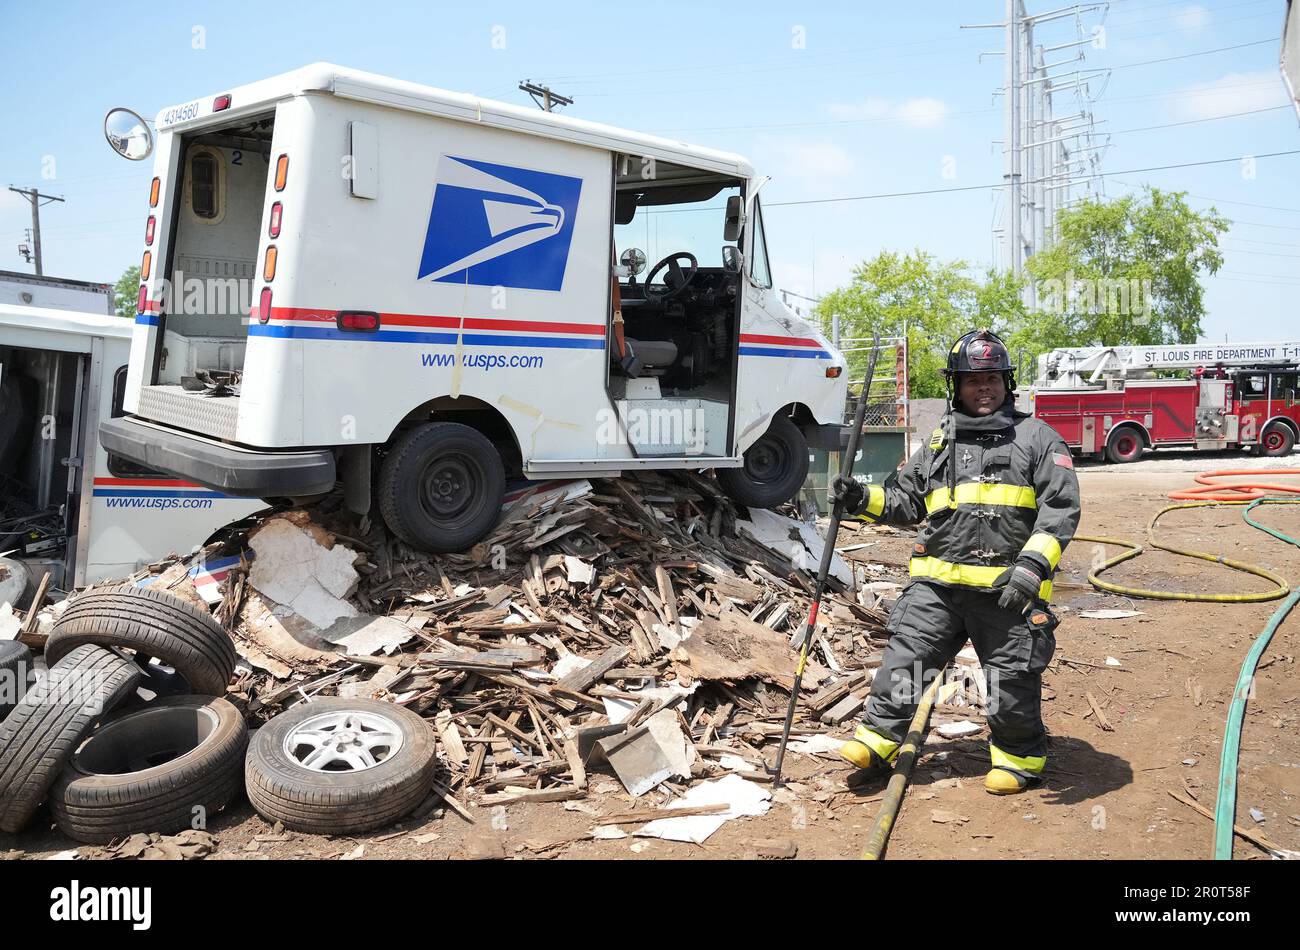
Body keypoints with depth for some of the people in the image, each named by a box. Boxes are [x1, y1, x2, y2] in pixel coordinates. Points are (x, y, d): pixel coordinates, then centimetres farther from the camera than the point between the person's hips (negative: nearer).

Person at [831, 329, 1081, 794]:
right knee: (905, 655, 0)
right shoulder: (939, 442, 16)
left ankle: (1020, 757, 26)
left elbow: (1061, 507, -5)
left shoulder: (1037, 438, 3)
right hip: (937, 581, 3)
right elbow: (905, 500, 22)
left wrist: (1034, 564, -18)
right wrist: (864, 500, 3)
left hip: (1007, 586, -3)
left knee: (1013, 676, 6)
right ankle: (877, 740, 12)